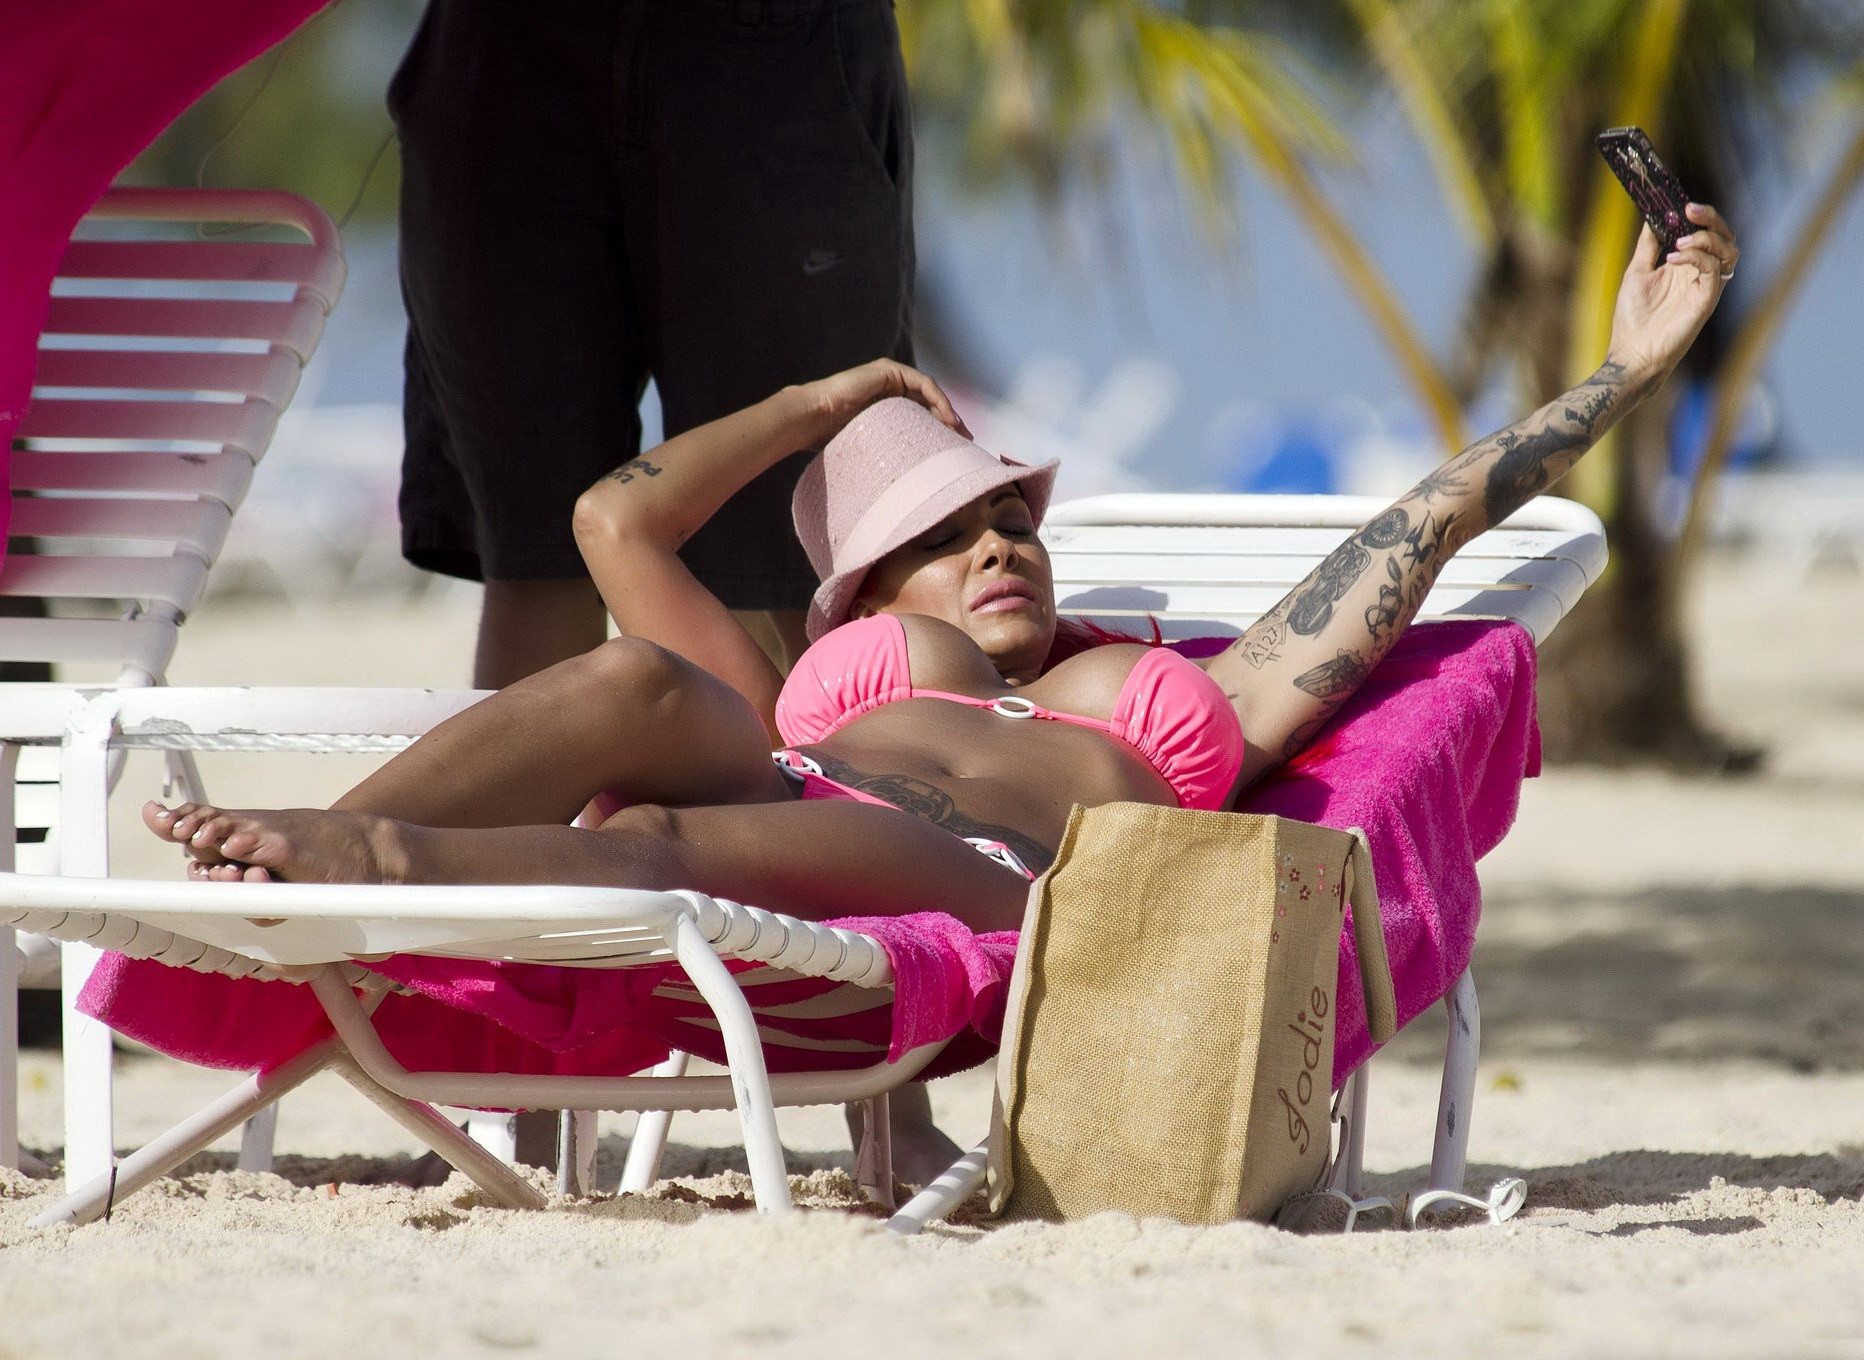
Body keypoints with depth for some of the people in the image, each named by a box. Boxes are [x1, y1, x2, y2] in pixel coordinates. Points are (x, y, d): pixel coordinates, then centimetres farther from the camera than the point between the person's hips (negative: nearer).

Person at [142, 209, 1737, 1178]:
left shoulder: (1195, 701, 39)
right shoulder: (792, 700, 41)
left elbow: (1435, 520, 41)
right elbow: (621, 518, 42)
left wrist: (1627, 367, 43)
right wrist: (832, 402, 53)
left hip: (981, 882, -2)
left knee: (742, 838, -35)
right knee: (636, 684, -30)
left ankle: (375, 861, -61)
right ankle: (282, 868, -55)